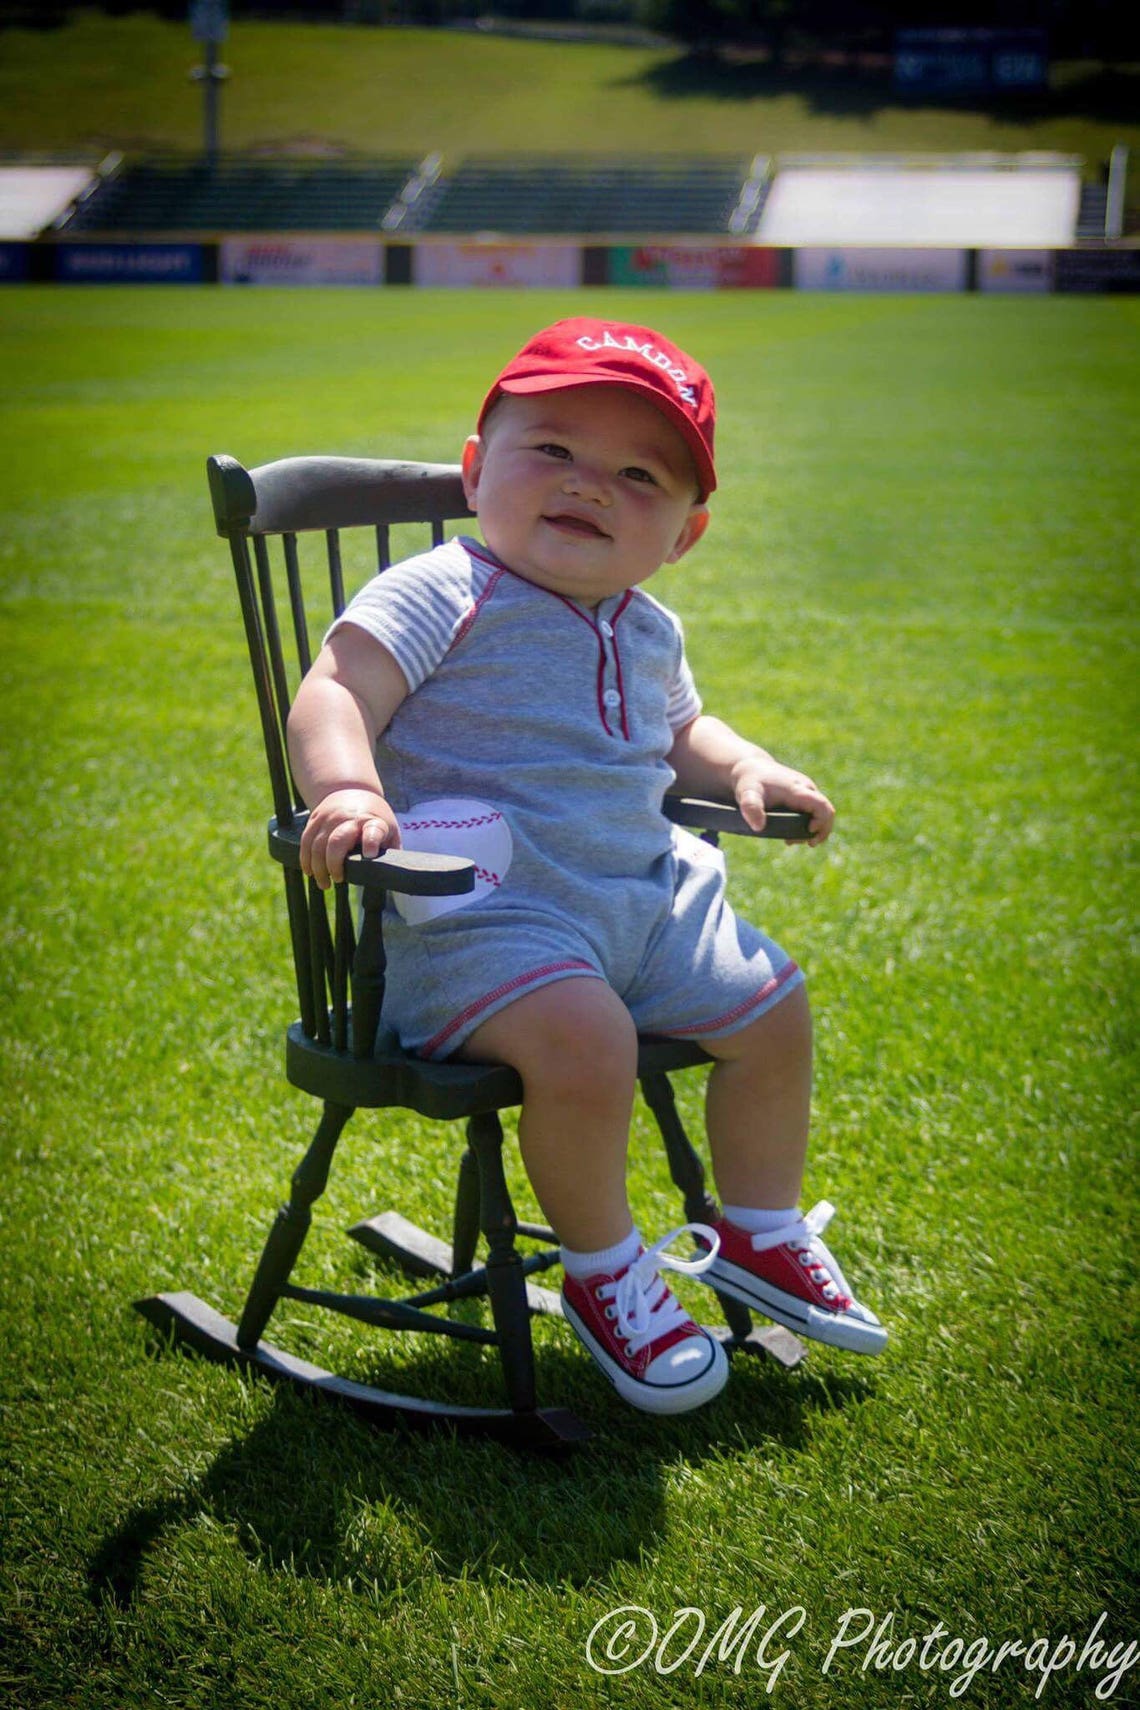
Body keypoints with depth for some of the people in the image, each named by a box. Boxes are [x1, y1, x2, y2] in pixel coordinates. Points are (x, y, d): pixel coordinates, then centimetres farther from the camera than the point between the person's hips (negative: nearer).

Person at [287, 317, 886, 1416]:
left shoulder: (649, 633, 13)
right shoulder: (444, 596, -11)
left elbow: (679, 729, 31)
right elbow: (332, 694, -21)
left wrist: (744, 769, 11)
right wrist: (347, 791, -40)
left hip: (643, 898, 8)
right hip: (486, 914, -8)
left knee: (772, 1009, 10)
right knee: (584, 1039, -32)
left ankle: (756, 1236, 33)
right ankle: (602, 1270, -5)